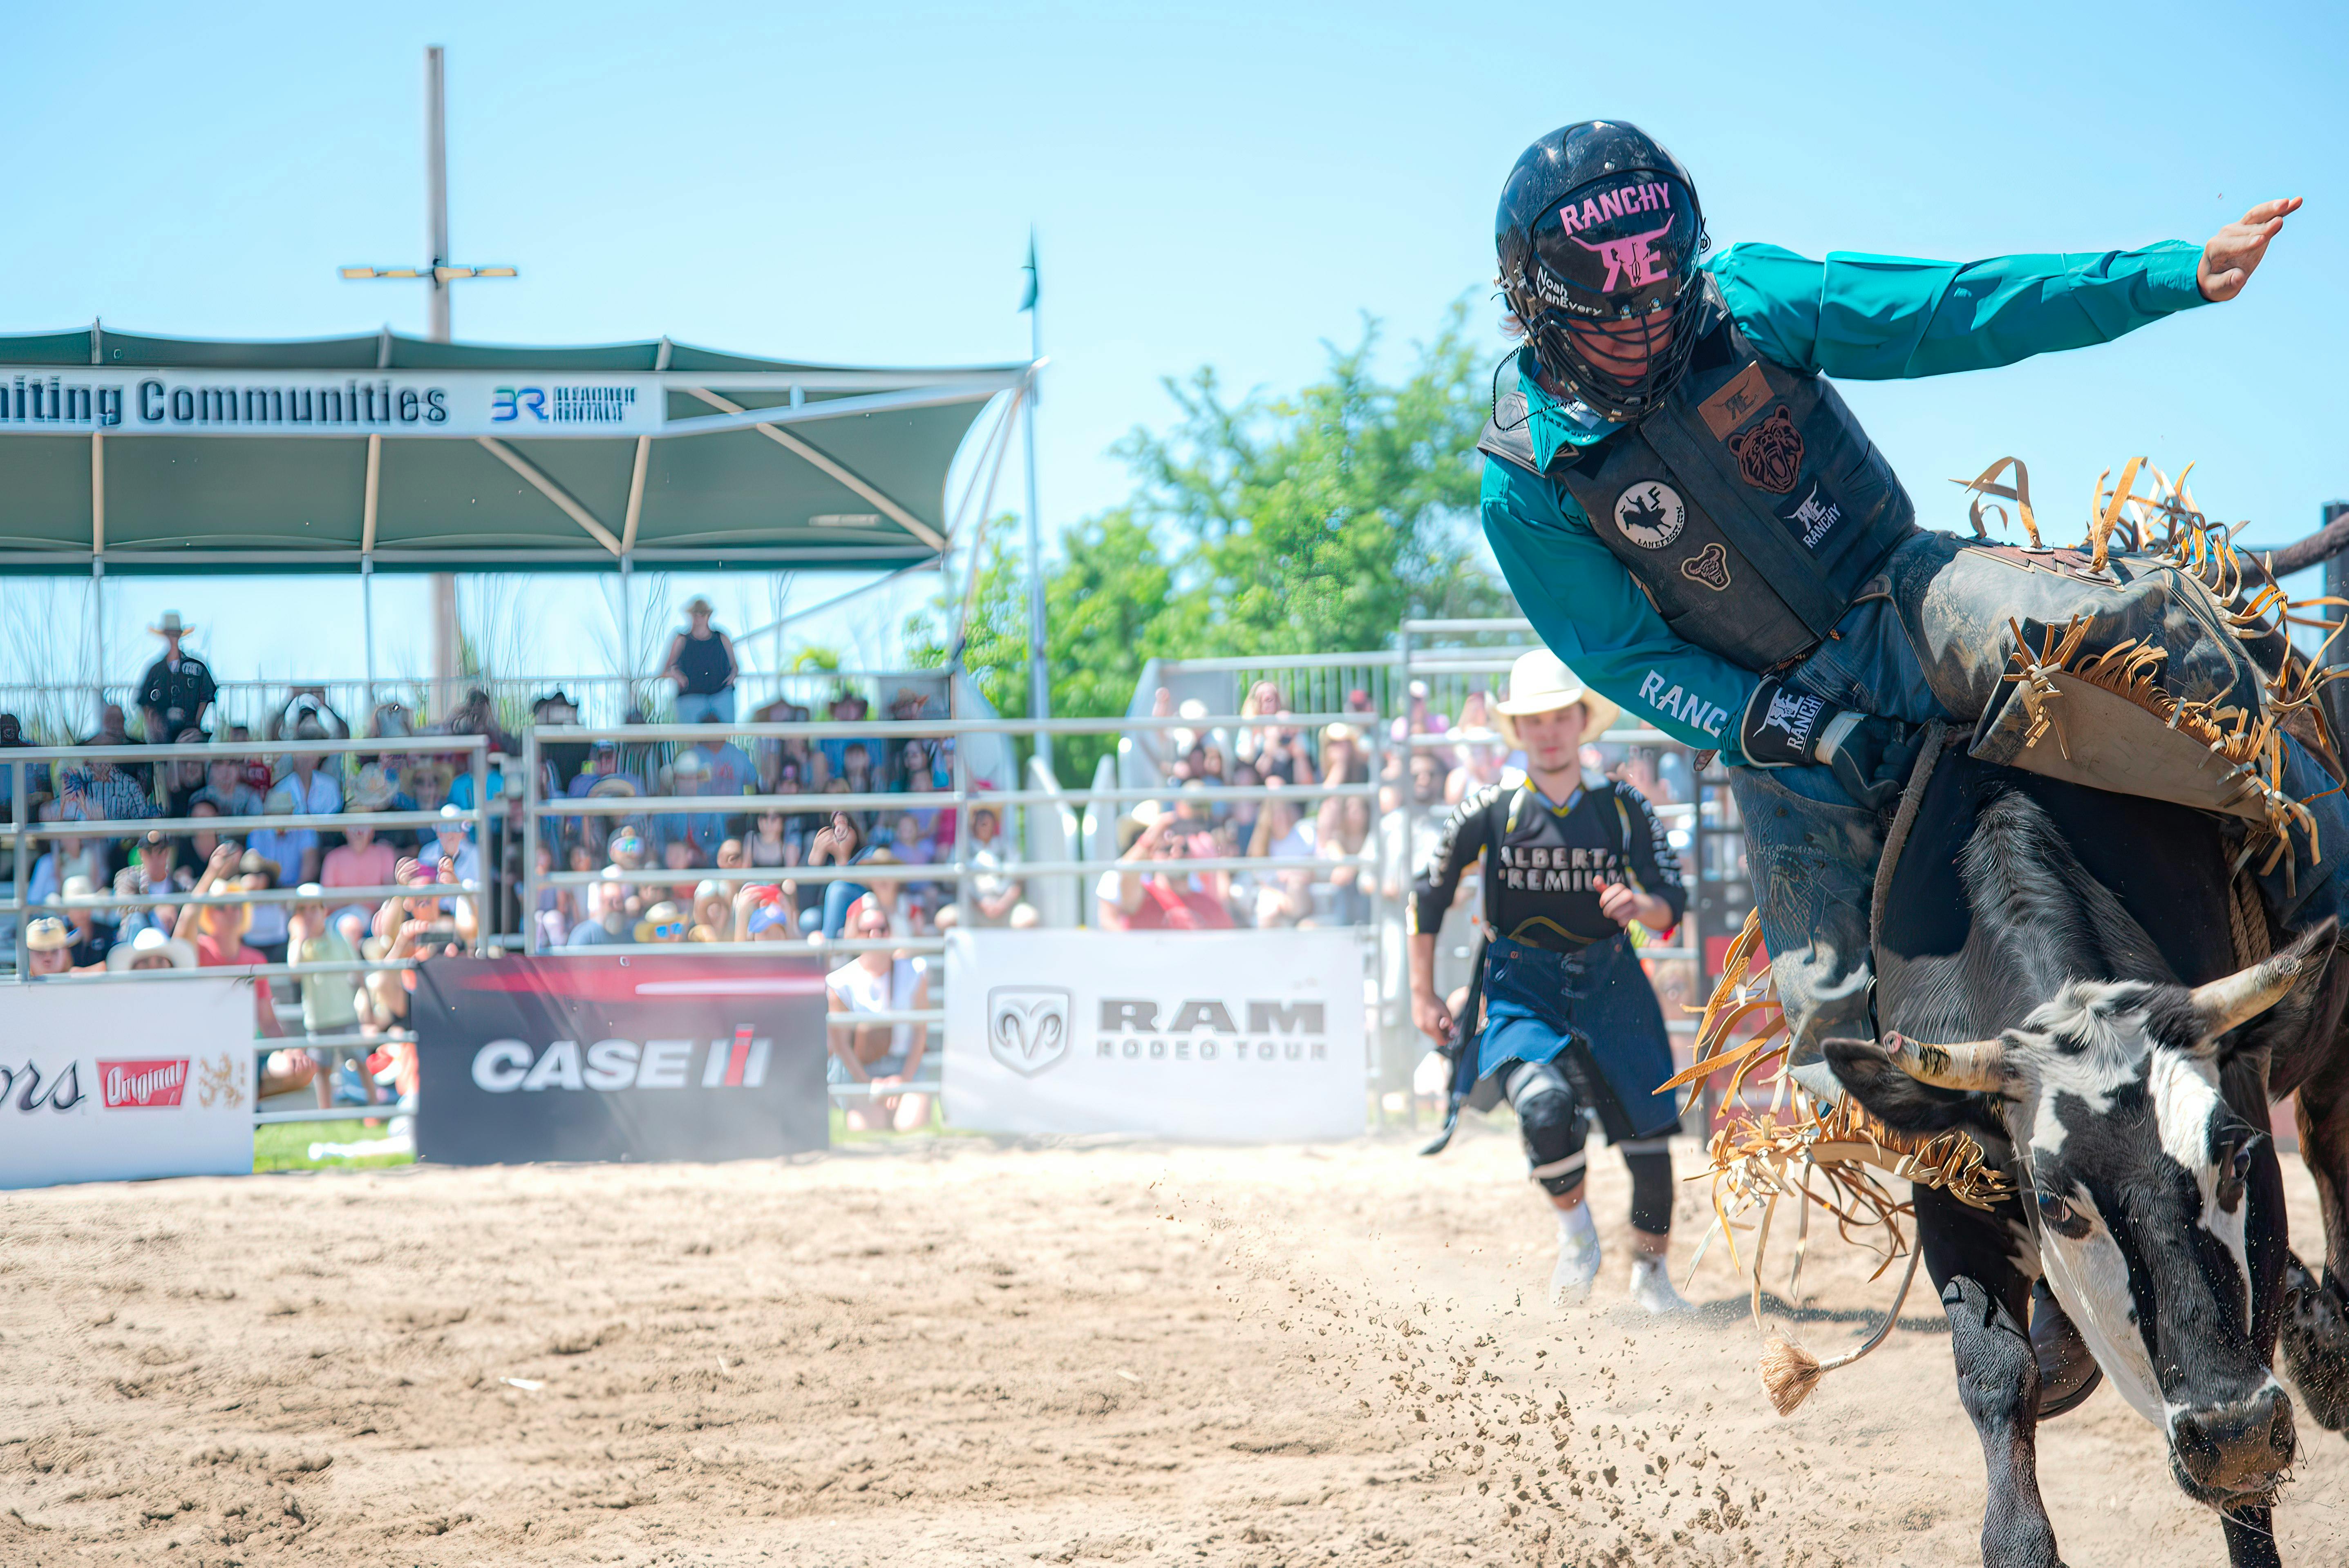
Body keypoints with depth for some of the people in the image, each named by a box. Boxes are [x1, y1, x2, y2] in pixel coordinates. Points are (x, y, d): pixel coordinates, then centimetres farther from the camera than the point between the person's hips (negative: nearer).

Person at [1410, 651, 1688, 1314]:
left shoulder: (1622, 807, -1)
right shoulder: (1490, 811, -4)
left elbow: (1673, 906, -1)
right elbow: (1428, 895, 7)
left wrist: (1640, 904, -25)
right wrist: (1423, 996, 7)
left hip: (1611, 985, 2)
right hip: (1521, 990, -2)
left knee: (1649, 1136, 2)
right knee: (1545, 1103, -29)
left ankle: (1651, 1274, 27)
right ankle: (1576, 1234, -1)